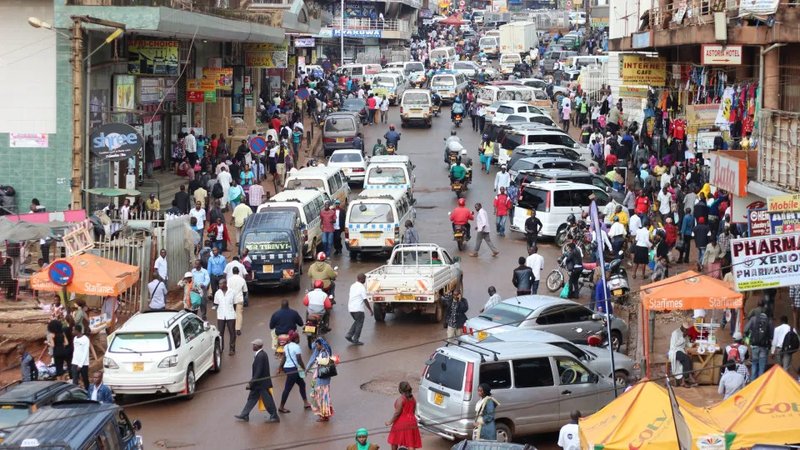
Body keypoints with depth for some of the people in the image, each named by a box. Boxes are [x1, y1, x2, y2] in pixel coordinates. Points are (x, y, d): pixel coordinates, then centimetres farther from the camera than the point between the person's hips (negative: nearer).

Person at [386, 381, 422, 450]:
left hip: (401, 423, -6)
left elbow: (397, 412, -18)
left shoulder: (400, 399, -16)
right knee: (411, 444, 2)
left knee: (394, 442, 17)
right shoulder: (413, 398, 5)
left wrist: (390, 421, -10)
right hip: (411, 423, 6)